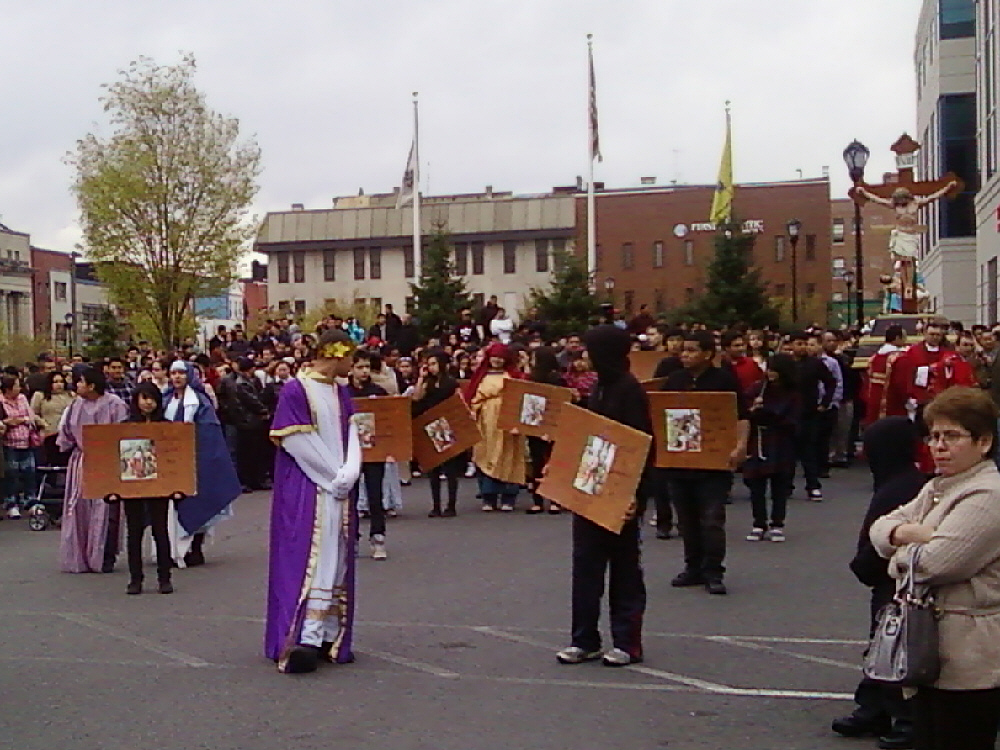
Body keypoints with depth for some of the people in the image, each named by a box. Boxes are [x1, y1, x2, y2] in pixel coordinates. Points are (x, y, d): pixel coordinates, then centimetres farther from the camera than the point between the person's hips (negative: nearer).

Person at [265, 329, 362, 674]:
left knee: (337, 561, 7)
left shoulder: (341, 393, 13)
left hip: (339, 490, 7)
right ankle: (305, 638, -12)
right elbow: (296, 441, -14)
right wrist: (335, 476, -12)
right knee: (309, 558, -10)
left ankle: (330, 635, 12)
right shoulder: (295, 391, -11)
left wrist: (349, 474, -9)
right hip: (306, 489, -7)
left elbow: (351, 435, 9)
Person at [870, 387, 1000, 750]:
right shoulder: (937, 488, 14)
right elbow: (879, 528, 11)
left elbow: (932, 564, -26)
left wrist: (900, 555, -5)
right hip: (933, 651, 9)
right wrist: (906, 532, -12)